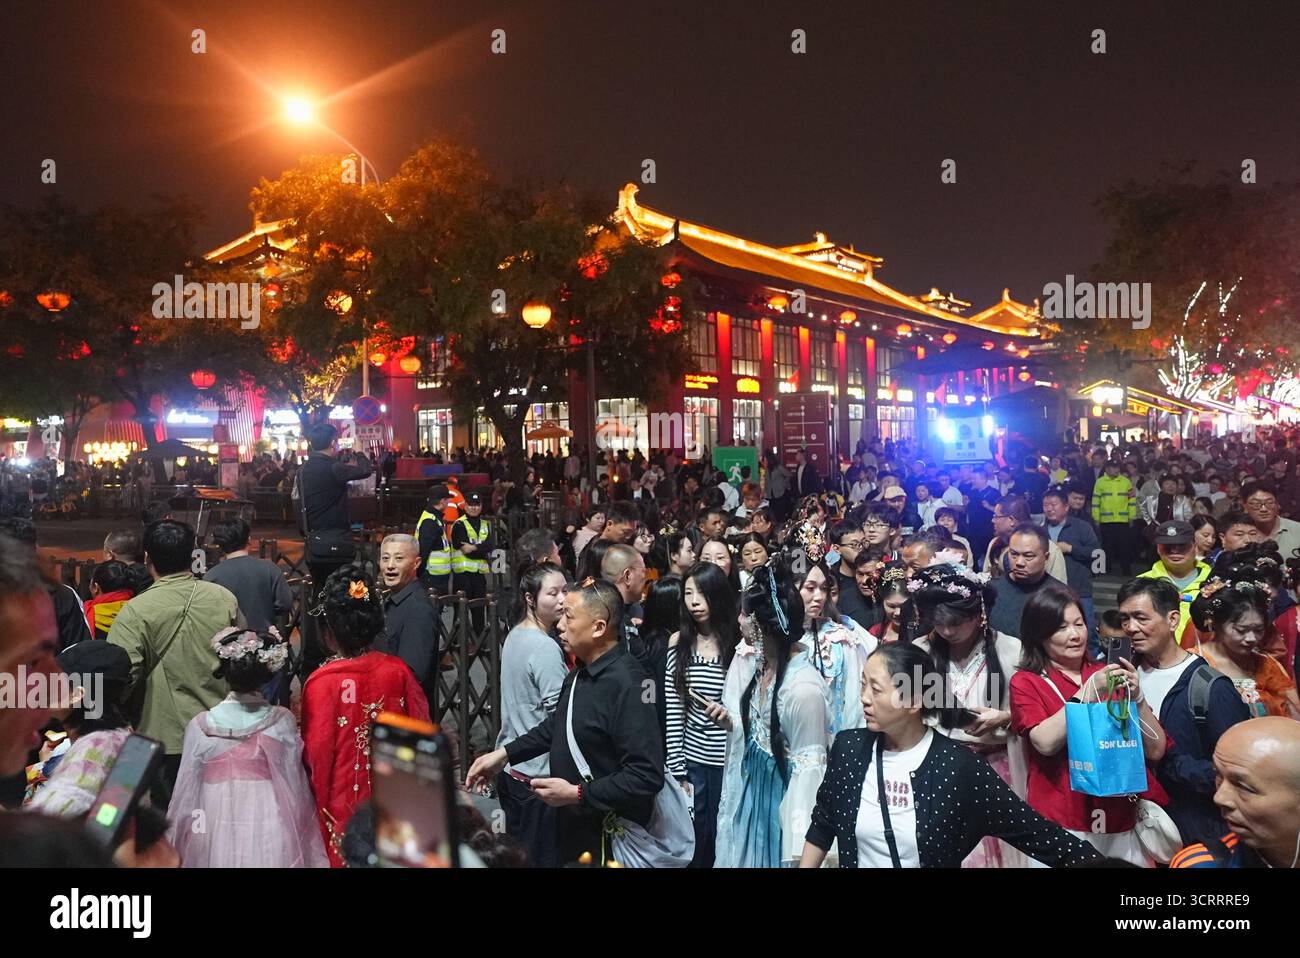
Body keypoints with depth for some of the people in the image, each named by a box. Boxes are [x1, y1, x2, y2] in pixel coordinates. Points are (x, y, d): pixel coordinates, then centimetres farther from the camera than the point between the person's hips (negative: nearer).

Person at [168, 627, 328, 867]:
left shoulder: (200, 726, -9)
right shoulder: (282, 721, -9)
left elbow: (186, 793, -2)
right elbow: (294, 784, -4)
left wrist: (174, 847, 13)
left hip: (218, 837, 0)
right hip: (272, 837, 0)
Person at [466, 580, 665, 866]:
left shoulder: (627, 685, -28)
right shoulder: (580, 673, 2)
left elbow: (647, 777, -31)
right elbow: (558, 725, 19)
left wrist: (577, 794, -26)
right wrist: (504, 753, 10)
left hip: (608, 840, -8)